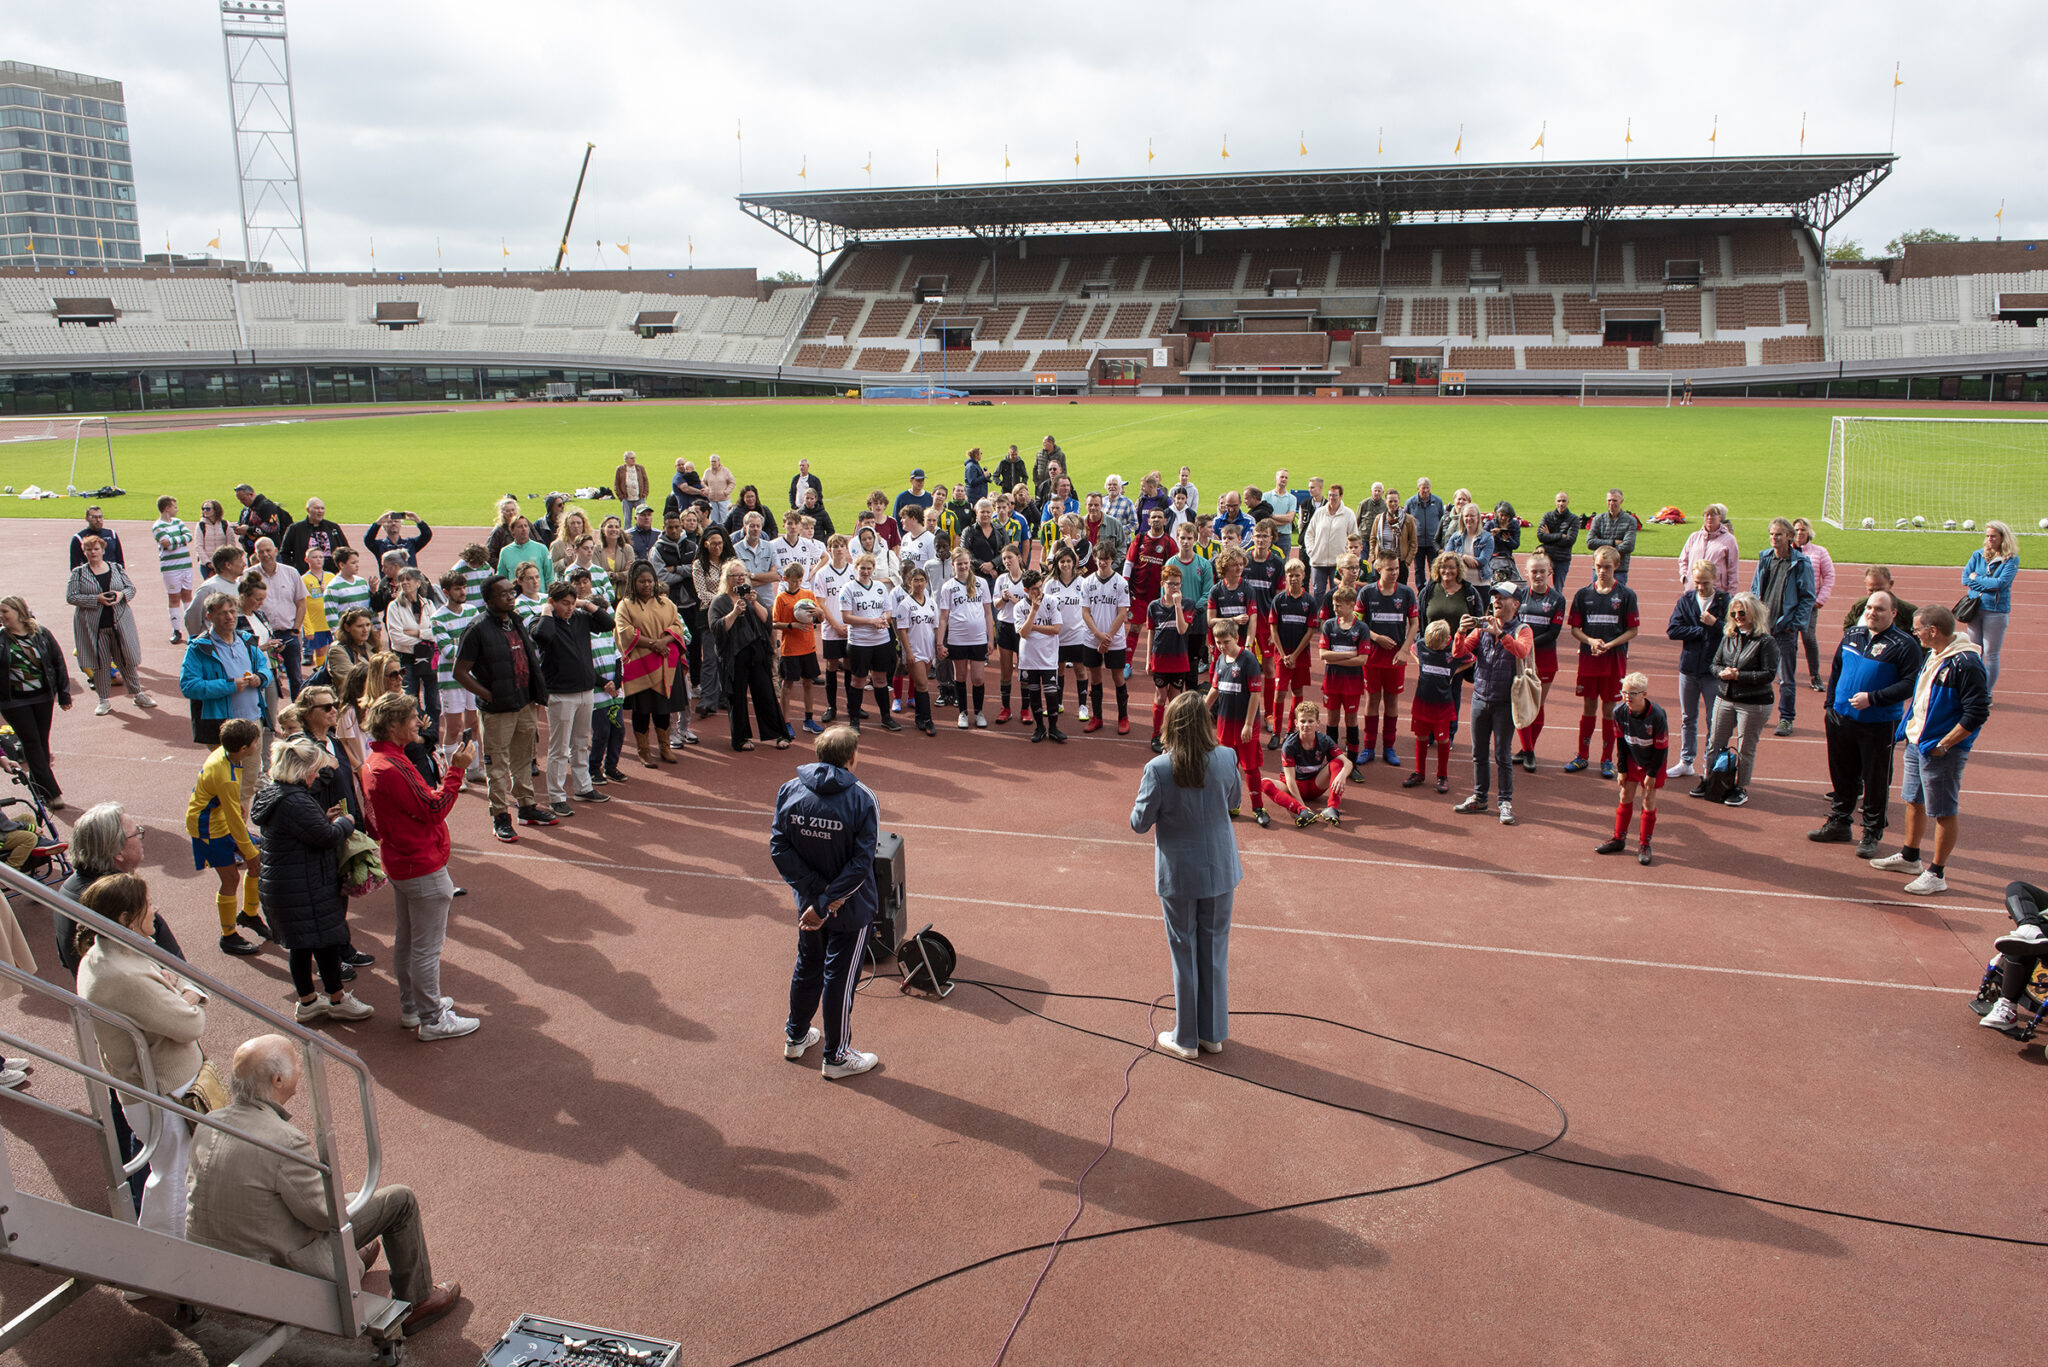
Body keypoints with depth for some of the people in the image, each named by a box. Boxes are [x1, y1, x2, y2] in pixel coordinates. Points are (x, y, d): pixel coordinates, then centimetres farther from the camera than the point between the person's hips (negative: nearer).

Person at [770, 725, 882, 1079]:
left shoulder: (789, 791, -8)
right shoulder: (863, 800, -19)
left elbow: (779, 850, -10)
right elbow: (860, 863, -23)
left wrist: (817, 891, -11)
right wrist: (828, 902, -19)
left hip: (807, 900, 4)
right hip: (851, 908, -4)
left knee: (807, 968, 24)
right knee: (840, 977, 10)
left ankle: (796, 1037, 42)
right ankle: (837, 1056, 25)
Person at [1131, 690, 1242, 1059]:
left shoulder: (1159, 769, -20)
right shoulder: (1226, 758, -12)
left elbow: (1140, 823, -11)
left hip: (1178, 874, -2)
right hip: (1220, 869, 3)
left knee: (1184, 951, 11)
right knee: (1215, 948, 16)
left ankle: (1186, 1039, 24)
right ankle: (1214, 1034, 28)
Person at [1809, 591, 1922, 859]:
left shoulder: (1904, 644, -10)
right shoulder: (1852, 634, 8)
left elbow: (1910, 684, -15)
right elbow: (1836, 669, 19)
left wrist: (1872, 698, -21)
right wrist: (1830, 703, 15)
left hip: (1879, 725, -5)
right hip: (1842, 718, 5)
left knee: (1876, 780, 4)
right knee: (1842, 774, 16)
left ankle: (1872, 834, 16)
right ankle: (1838, 824, 30)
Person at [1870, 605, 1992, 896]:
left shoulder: (1966, 664, -21)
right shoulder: (1932, 656, 7)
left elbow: (1977, 714, -22)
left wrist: (1942, 745, -20)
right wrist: (1909, 730, 12)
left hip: (1941, 751, -9)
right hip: (1916, 744, 9)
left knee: (1945, 812, 3)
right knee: (1914, 802, 21)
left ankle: (1937, 874, 12)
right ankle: (1909, 857, 38)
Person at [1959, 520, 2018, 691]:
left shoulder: (2011, 559, -4)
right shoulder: (1978, 555, 7)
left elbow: (2001, 583, -16)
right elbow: (1965, 578, -2)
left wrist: (1976, 579, -6)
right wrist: (1989, 584, -12)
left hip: (1996, 611, -4)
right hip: (1974, 608, 4)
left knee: (1991, 655, 2)